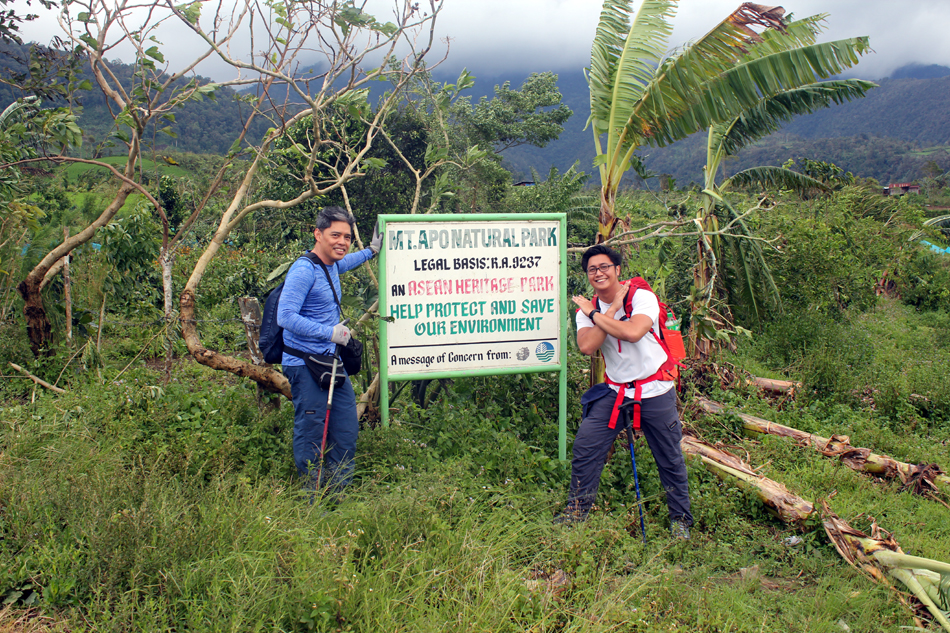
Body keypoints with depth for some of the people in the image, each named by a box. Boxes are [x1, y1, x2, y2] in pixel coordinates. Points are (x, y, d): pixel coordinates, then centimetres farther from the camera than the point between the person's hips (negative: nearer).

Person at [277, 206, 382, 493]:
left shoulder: (332, 266, 11)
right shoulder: (304, 270, -18)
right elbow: (285, 316, -25)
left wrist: (372, 250, 41)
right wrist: (329, 332, -25)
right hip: (306, 364, -9)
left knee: (347, 429, 12)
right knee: (311, 432, -2)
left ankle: (339, 492, 25)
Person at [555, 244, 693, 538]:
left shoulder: (642, 297, -12)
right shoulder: (587, 309, 1)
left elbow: (632, 332, -31)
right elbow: (587, 346, -18)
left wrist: (595, 314, -20)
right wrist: (613, 308, -18)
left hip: (655, 391, -3)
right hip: (614, 391, 3)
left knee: (670, 459, 6)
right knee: (585, 446, -4)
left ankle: (681, 519, 26)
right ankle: (577, 510, 13)